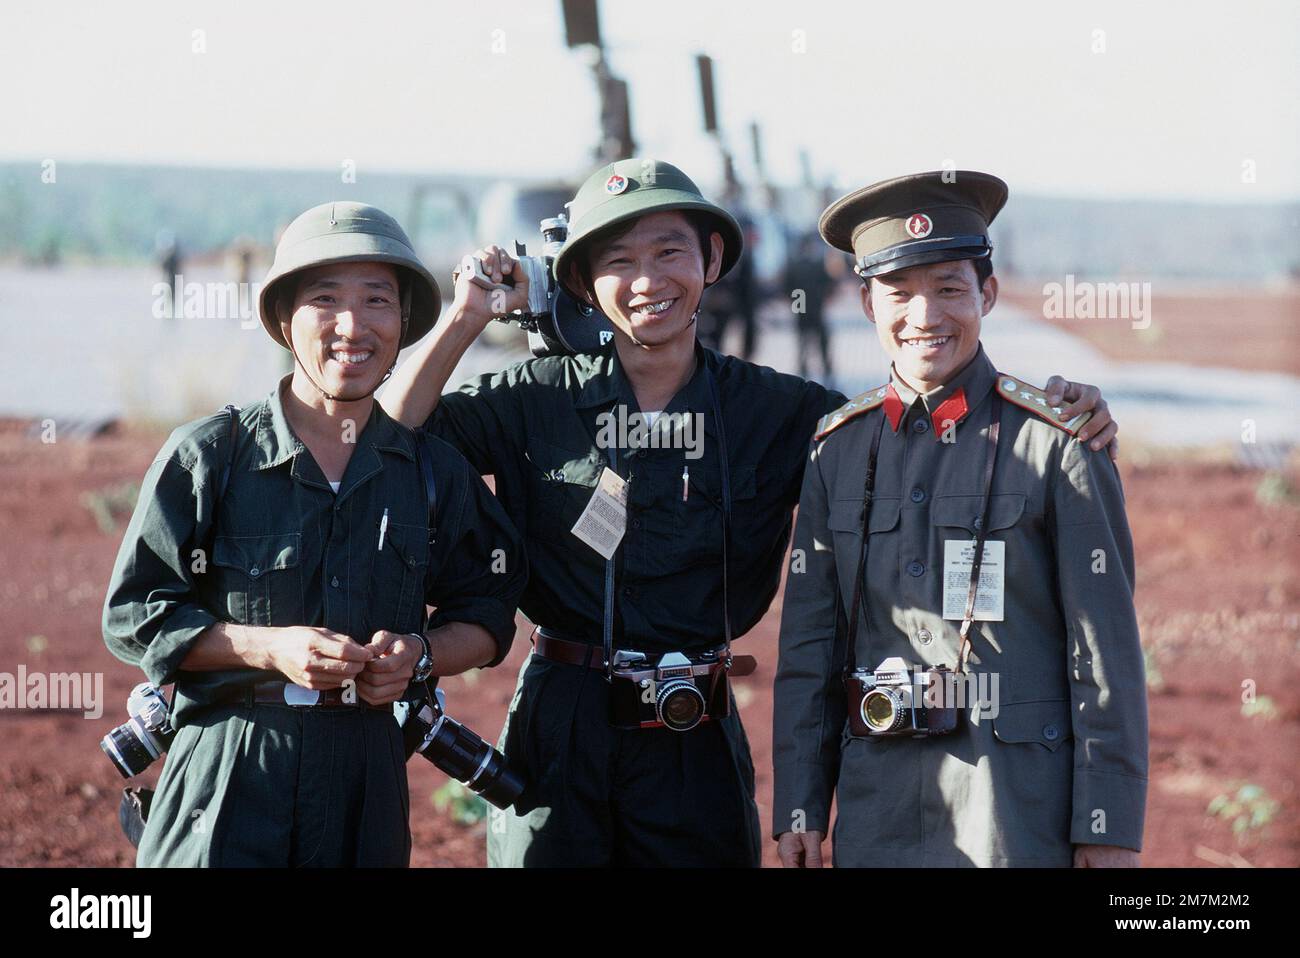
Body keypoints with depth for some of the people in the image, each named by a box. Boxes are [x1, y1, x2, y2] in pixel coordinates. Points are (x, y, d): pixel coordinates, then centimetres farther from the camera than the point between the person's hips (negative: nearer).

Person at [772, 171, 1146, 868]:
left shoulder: (1057, 445, -3)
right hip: (877, 808, 3)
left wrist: (1110, 826, -8)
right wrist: (798, 808, 7)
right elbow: (807, 641, 10)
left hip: (1019, 811, -3)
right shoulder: (838, 449, 8)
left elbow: (1107, 649, -5)